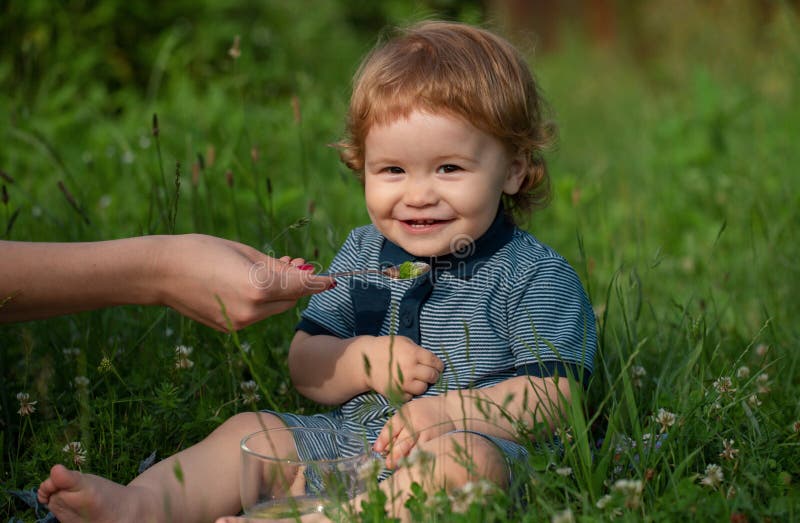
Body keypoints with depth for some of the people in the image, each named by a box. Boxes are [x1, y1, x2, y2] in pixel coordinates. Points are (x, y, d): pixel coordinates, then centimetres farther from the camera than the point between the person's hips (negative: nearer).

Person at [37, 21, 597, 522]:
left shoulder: (535, 274, -4)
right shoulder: (362, 254, 12)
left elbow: (556, 396, -11)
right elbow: (304, 367, 12)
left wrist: (447, 412, -23)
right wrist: (365, 361, -10)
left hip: (483, 444, -6)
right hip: (347, 436, 6)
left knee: (465, 458, -37)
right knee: (251, 429, -4)